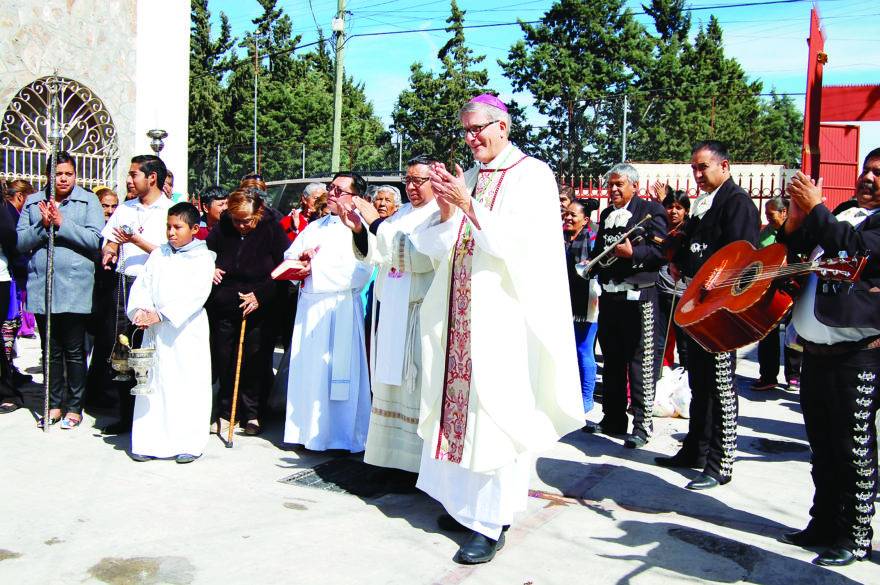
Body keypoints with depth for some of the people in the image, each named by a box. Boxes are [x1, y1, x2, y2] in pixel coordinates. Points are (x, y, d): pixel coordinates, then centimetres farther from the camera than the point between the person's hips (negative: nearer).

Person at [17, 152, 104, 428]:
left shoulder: (88, 201, 2)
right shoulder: (33, 203, 11)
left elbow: (95, 240, -10)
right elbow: (21, 242, 5)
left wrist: (62, 223, -16)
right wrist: (43, 226, -11)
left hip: (75, 288, -3)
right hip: (41, 286, 3)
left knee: (74, 351, 2)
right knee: (50, 350, 11)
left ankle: (74, 407, 12)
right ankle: (54, 405, 21)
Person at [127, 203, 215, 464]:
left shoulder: (203, 258, -2)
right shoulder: (157, 255, 12)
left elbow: (195, 295, -13)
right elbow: (141, 285, 8)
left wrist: (161, 314, -20)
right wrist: (140, 309, -12)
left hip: (187, 330, -4)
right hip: (156, 331, 4)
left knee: (189, 382, -2)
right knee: (154, 381, 6)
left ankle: (188, 442, 8)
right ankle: (150, 441, 16)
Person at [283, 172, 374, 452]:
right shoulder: (314, 227, 19)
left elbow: (359, 272, -17)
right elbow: (290, 256, 20)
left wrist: (316, 267, -11)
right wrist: (303, 257, -4)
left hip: (340, 308, -6)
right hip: (309, 306, 6)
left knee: (337, 370, -3)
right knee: (308, 368, 8)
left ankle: (341, 434, 7)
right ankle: (308, 430, 18)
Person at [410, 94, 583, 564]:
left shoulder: (531, 175, -4)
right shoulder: (467, 178, 14)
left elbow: (520, 243, -16)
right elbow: (437, 247, 12)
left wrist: (468, 205, -18)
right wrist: (446, 209, -6)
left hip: (502, 314, -6)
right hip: (459, 314, 7)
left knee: (494, 410, -5)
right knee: (459, 404, 9)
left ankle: (493, 523, 4)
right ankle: (466, 502, 23)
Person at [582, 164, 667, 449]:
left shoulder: (651, 210, -3)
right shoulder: (606, 214, 19)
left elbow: (663, 252, -11)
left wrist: (633, 252, -21)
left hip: (638, 296, -7)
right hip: (609, 295, 7)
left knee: (640, 362, -4)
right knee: (612, 360, 12)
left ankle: (642, 424, 3)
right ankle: (613, 419, 22)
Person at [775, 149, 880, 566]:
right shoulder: (838, 214, 18)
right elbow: (791, 256, 20)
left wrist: (815, 209, -15)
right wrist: (797, 216, 4)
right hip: (815, 350, 7)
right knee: (821, 445, 14)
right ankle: (824, 523, 25)